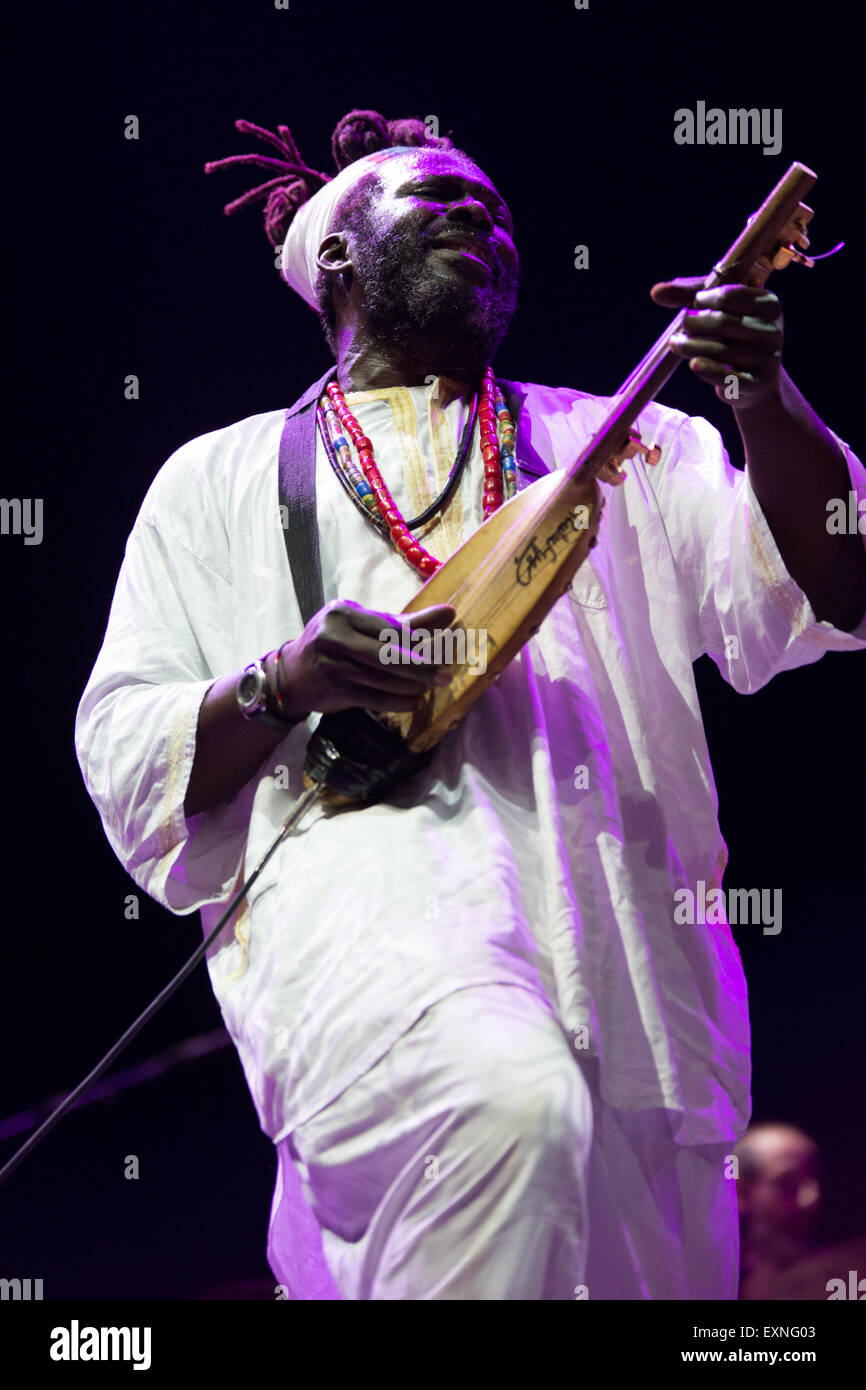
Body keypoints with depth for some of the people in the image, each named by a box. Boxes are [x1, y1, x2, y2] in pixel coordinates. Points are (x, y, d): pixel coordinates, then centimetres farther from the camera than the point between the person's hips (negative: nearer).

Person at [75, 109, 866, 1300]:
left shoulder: (613, 444, 24)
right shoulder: (221, 477, 22)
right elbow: (127, 769, 13)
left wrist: (765, 402, -9)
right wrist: (282, 684, -6)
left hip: (622, 924, 4)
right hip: (358, 876, -3)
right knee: (510, 1106, -35)